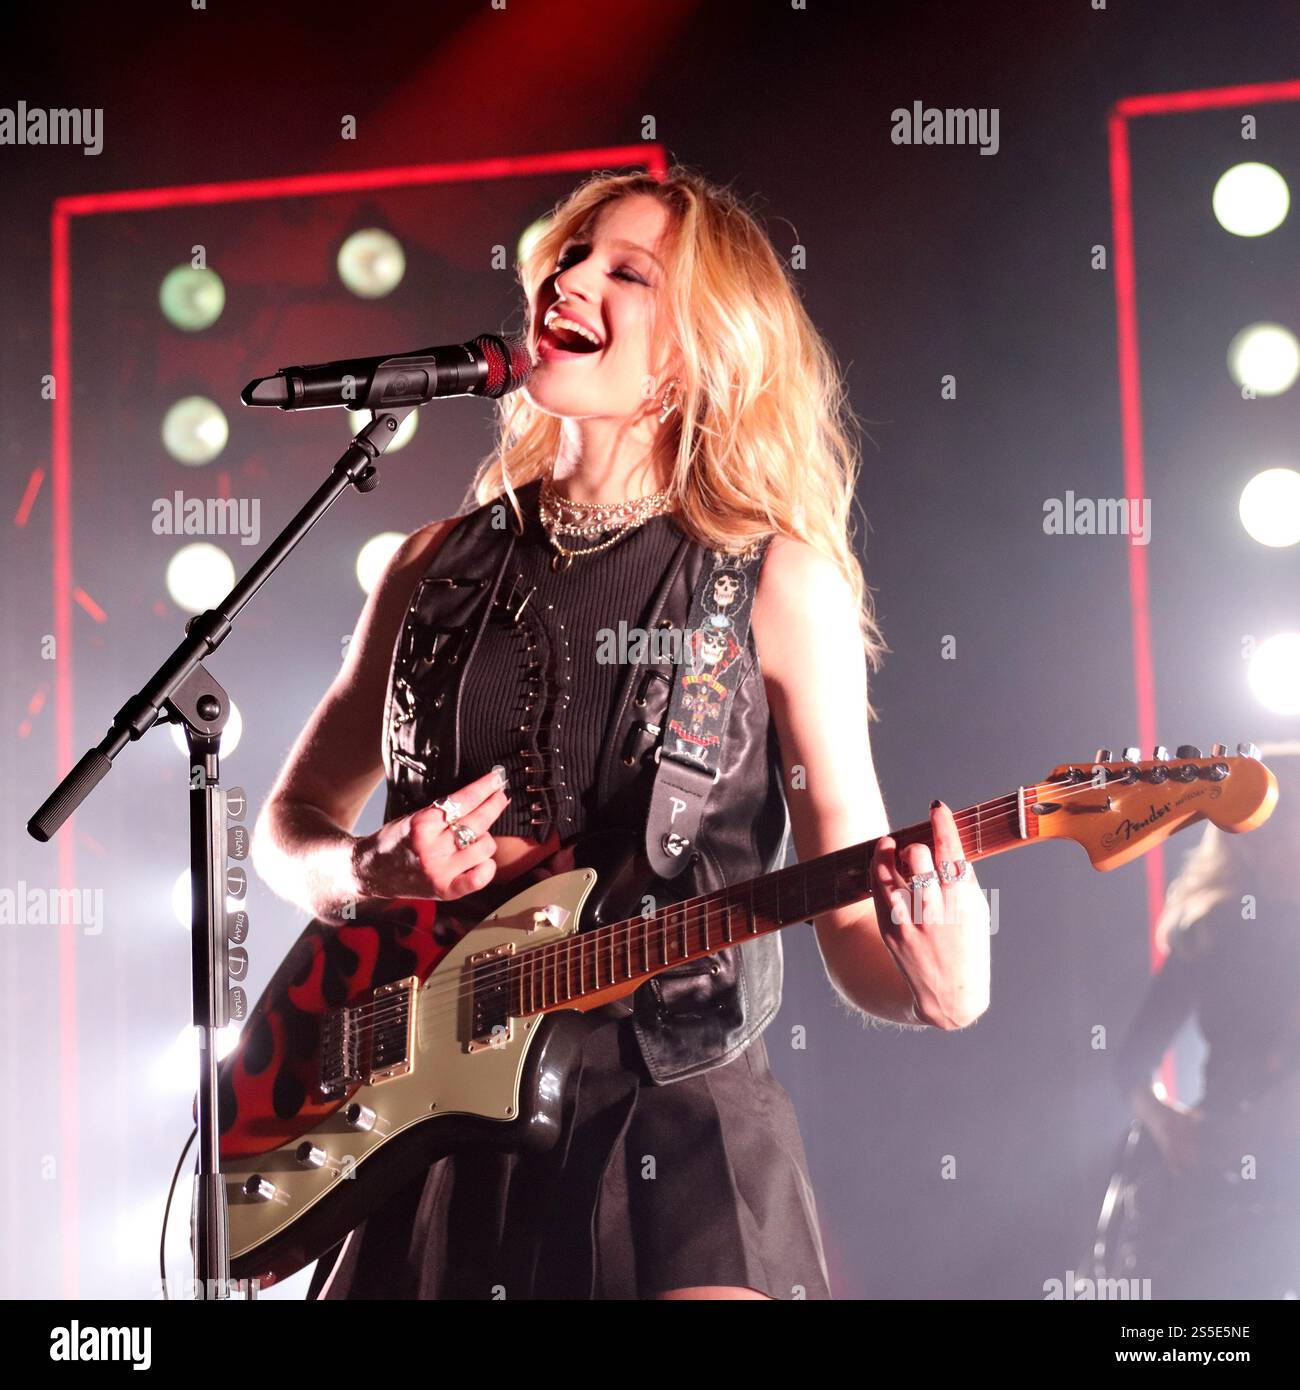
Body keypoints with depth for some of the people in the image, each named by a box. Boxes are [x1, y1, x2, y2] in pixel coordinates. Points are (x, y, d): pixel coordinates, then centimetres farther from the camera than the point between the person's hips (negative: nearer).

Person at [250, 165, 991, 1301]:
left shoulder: (781, 582, -3)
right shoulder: (445, 564, 7)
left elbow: (856, 926, -3)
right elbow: (293, 819, 17)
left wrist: (931, 987, -25)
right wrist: (371, 873, -5)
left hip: (679, 1125, -3)